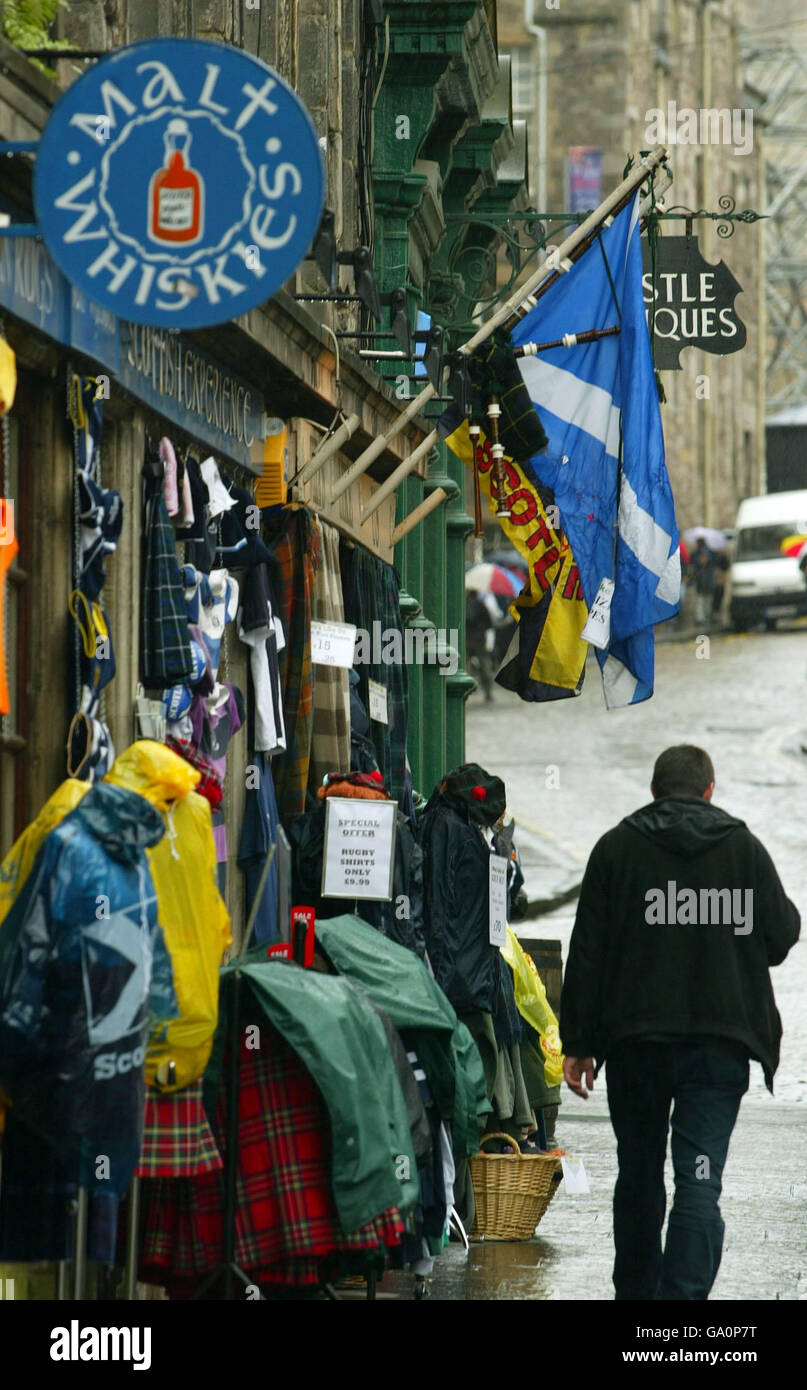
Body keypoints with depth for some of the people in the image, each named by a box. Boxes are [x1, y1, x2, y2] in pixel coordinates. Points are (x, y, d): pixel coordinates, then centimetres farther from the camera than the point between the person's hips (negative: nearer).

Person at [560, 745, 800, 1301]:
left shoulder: (616, 848, 3)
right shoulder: (745, 848, 3)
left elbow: (588, 955, 0)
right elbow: (780, 937, 5)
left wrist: (578, 1043, 3)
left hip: (636, 1039, 1)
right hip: (720, 1045, -1)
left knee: (639, 1176, 16)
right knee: (700, 1181, -6)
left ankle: (636, 1293, 27)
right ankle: (684, 1296, -20)